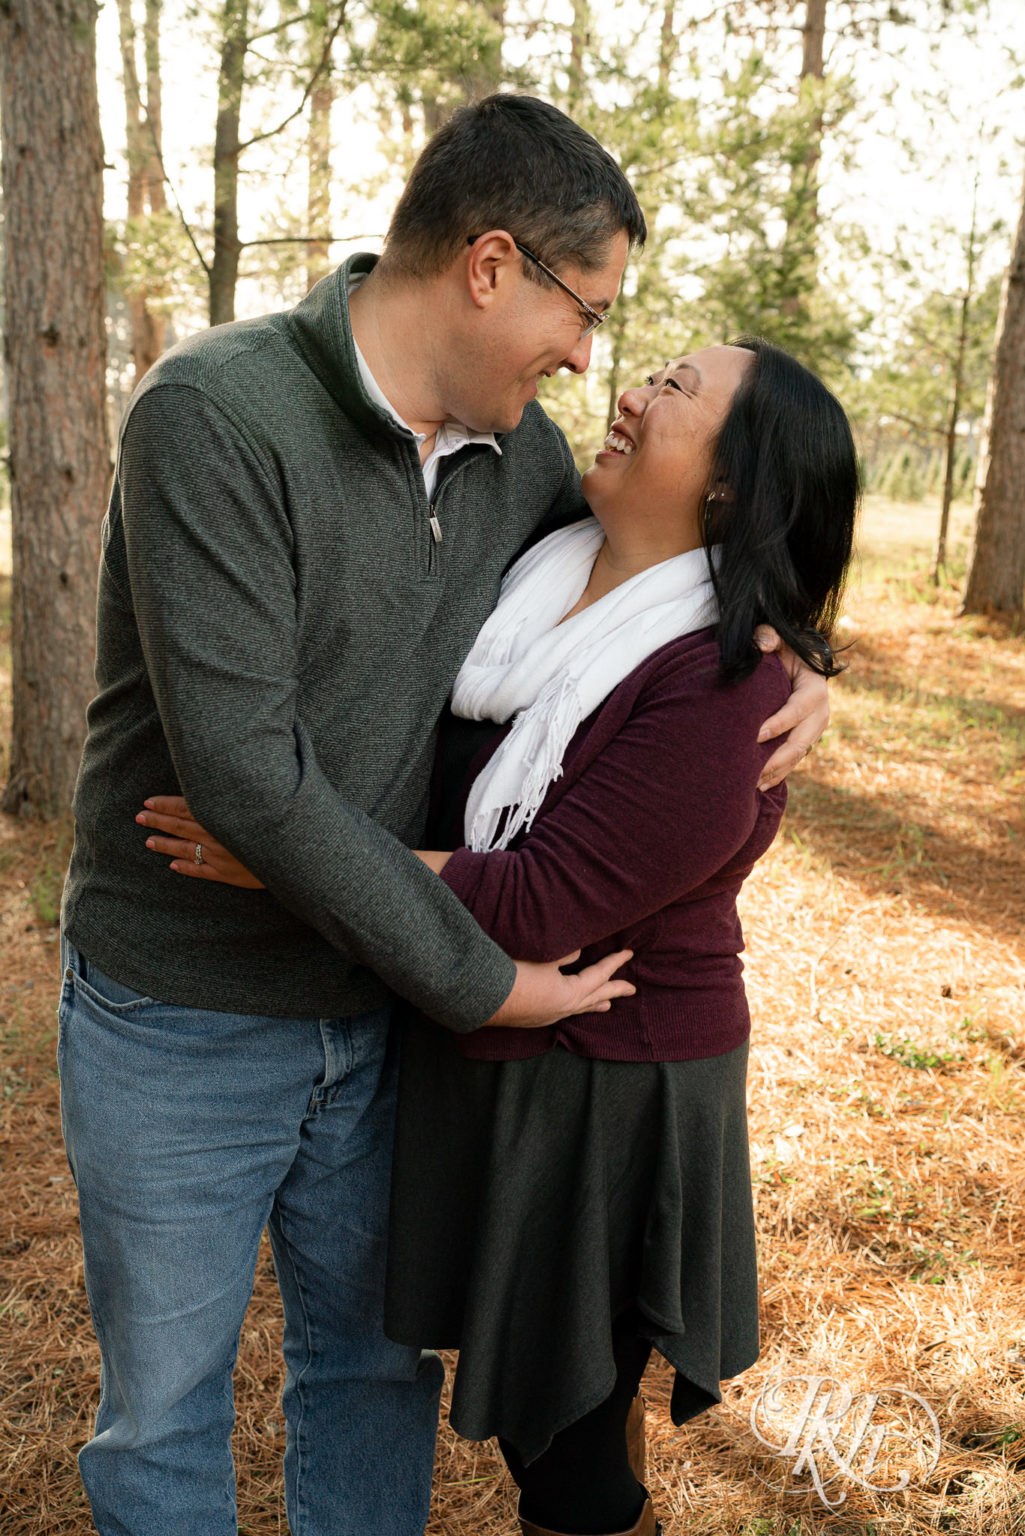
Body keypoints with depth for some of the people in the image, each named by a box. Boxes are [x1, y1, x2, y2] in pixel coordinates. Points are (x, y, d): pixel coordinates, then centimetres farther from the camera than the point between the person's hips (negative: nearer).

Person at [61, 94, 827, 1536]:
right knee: (165, 1404, 14)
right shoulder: (217, 415, -22)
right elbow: (247, 770, -28)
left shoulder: (516, 447, -1)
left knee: (375, 1365, 21)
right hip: (184, 1022, -5)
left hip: (377, 1007, 5)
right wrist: (482, 981, -21)